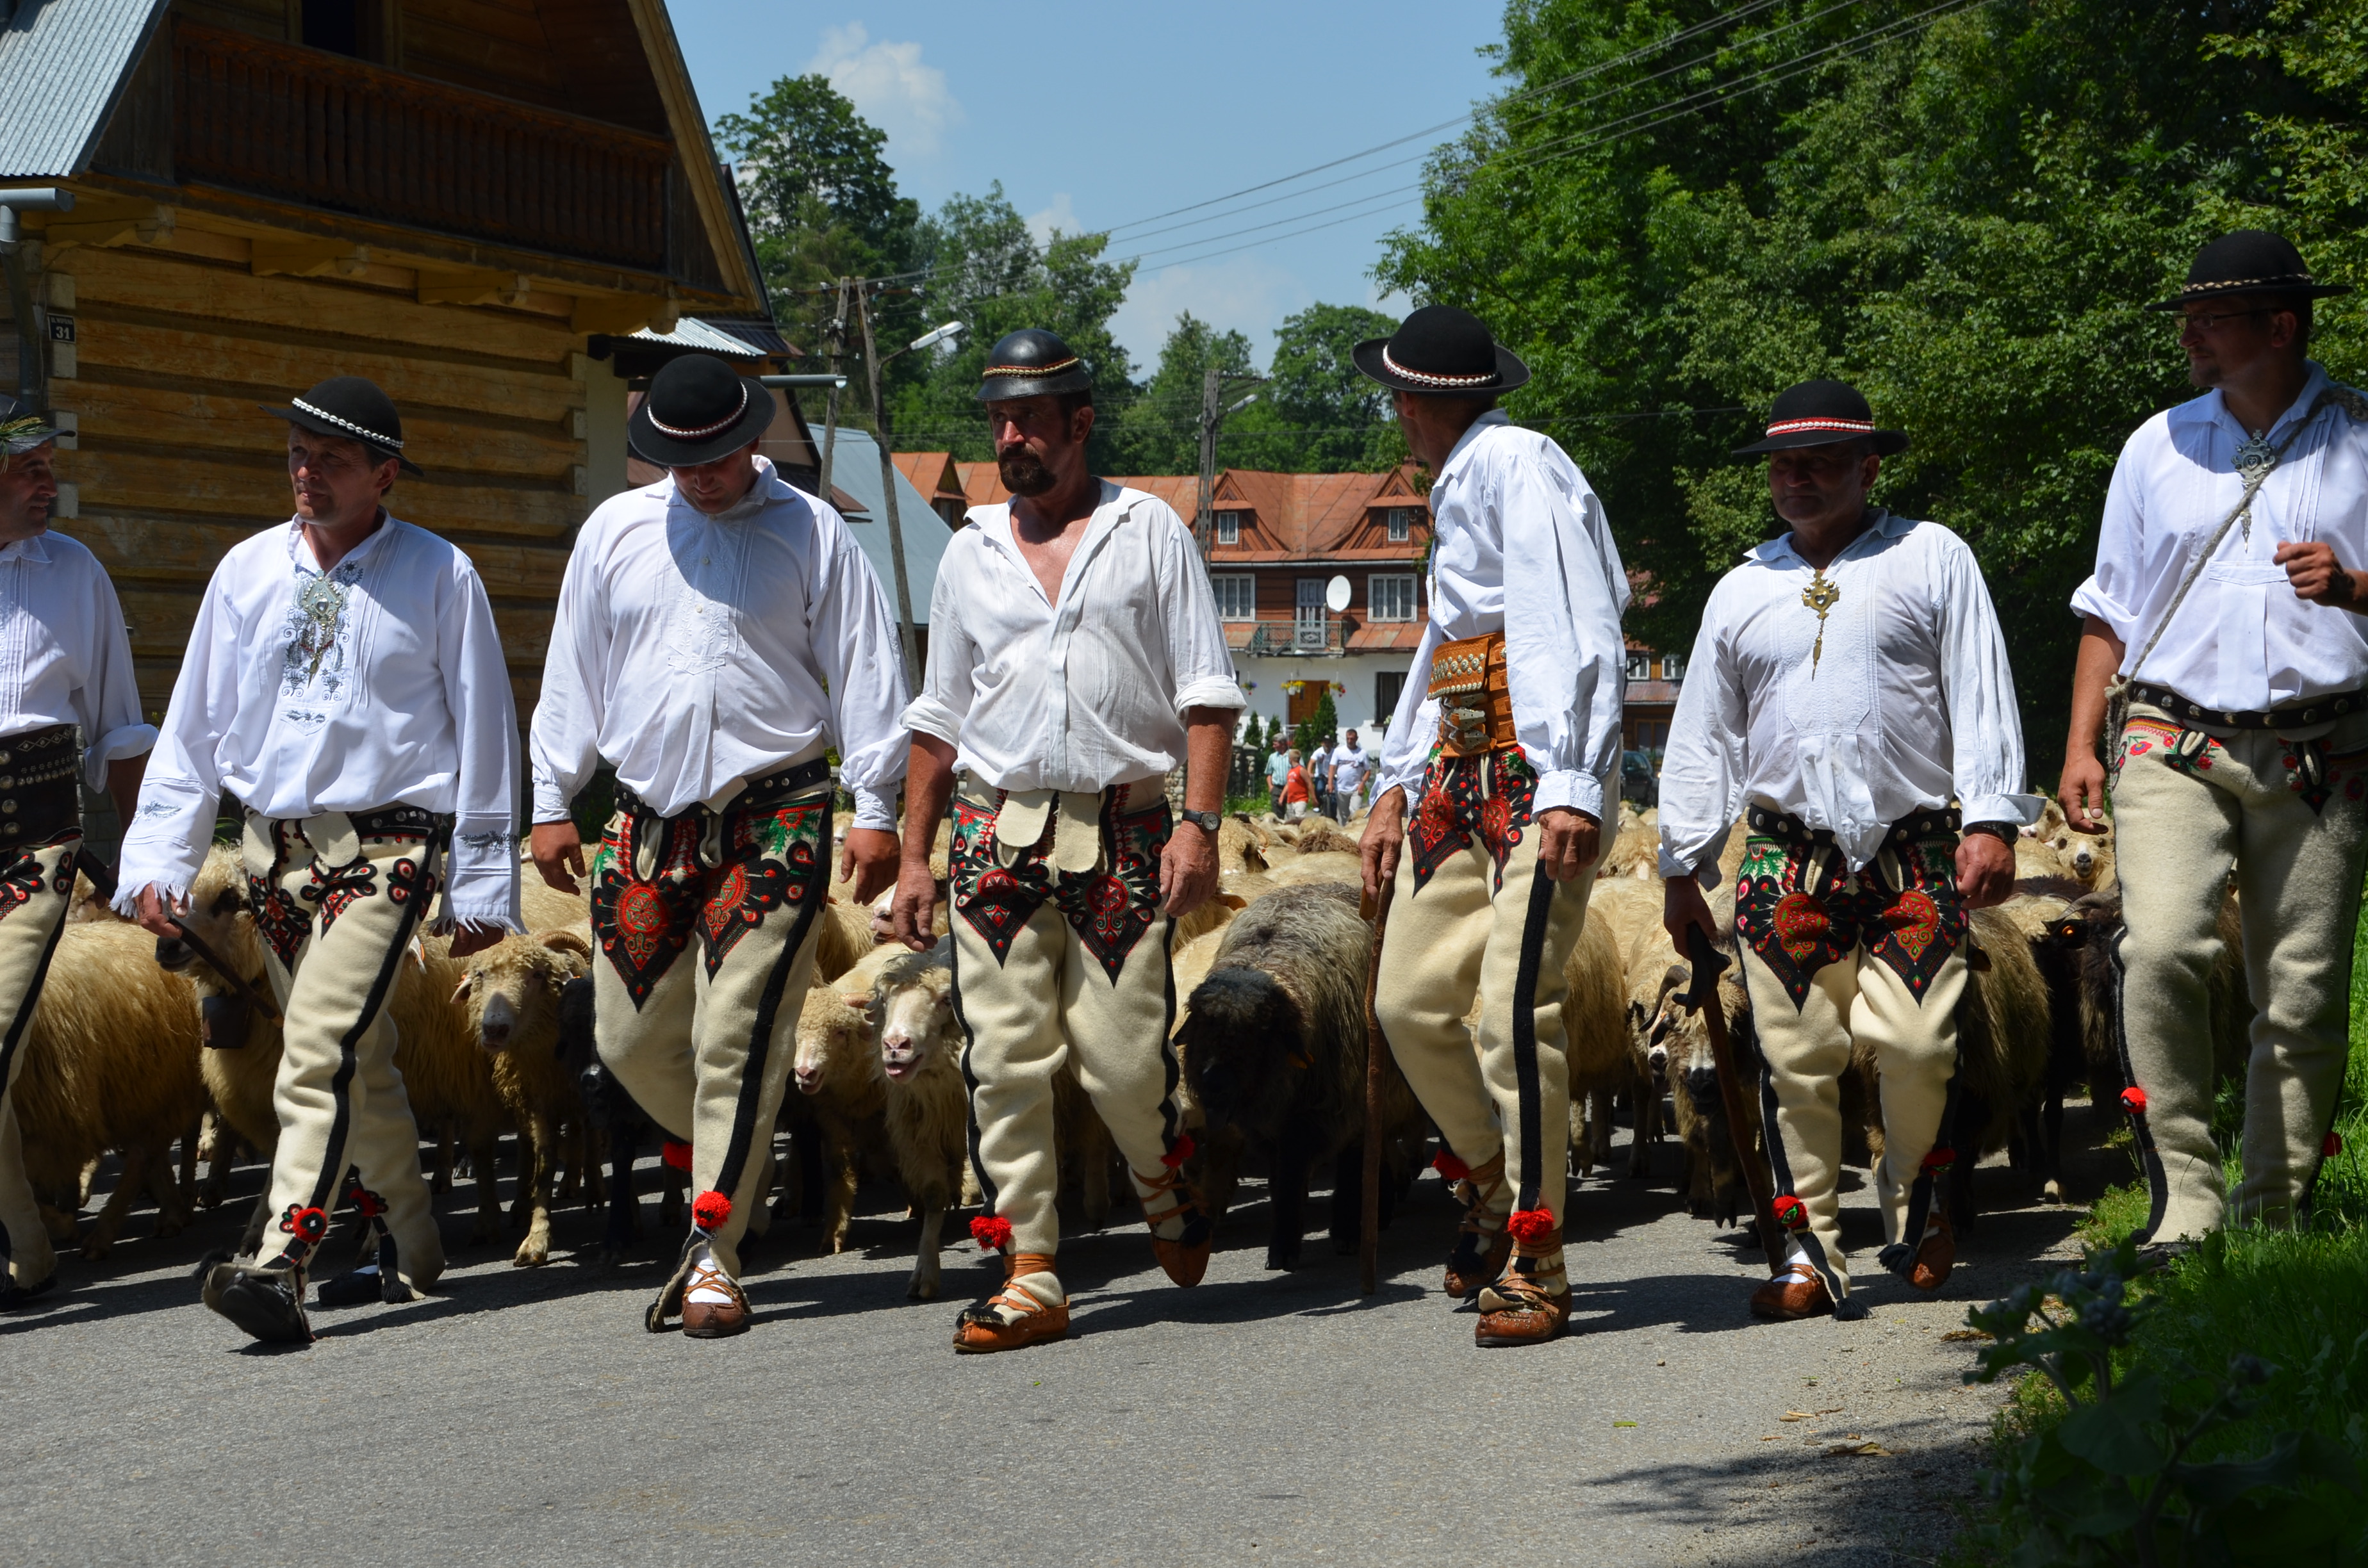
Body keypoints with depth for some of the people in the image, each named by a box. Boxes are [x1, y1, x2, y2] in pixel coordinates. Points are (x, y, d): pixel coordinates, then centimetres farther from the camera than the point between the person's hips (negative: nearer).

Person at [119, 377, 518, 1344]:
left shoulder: (438, 576, -2)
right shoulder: (248, 571, 8)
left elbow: (483, 733, 2)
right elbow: (195, 723, 12)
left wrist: (483, 883, 2)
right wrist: (157, 860, 5)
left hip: (387, 844, -5)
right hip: (275, 852, 5)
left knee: (320, 1052, -20)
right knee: (359, 1063, 14)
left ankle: (279, 1265, -26)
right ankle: (407, 1250, 28)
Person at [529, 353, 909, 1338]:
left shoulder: (812, 533, 2)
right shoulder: (615, 531, 11)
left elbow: (863, 673, 2)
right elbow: (573, 673, 16)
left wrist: (875, 809, -3)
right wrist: (551, 803, 13)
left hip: (776, 821, -4)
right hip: (650, 822, 4)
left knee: (738, 1038, -8)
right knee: (630, 1036, 4)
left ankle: (712, 1255, -2)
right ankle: (739, 1161, 30)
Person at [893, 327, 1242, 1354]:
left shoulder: (1148, 531, 6)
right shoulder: (971, 553, 15)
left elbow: (1205, 691, 2)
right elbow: (939, 717, 19)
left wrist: (1198, 823, -9)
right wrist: (913, 854, 12)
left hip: (1122, 833, -3)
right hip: (996, 833, 3)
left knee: (1123, 1058, -5)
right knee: (1005, 1061, -4)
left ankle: (1164, 1186, 27)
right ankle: (1031, 1278, 1)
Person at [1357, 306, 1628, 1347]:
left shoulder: (1518, 466, -10)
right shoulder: (1460, 490, 21)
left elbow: (1569, 634, -19)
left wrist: (1568, 788, -26)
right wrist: (1396, 787, 21)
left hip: (1534, 772, -9)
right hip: (1457, 774, 10)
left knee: (1516, 1008, -13)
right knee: (1411, 1001, 5)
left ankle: (1534, 1266, -7)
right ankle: (1494, 1192, 24)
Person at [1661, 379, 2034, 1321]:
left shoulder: (1931, 559, 9)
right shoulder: (1741, 592, 18)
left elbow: (1981, 696, 3)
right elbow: (1702, 738, 20)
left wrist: (1992, 820, -8)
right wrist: (1683, 868, 16)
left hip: (1915, 854, -2)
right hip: (1786, 856, 2)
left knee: (1916, 1044, -11)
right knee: (1796, 1058, -4)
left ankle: (1914, 1197, 16)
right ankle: (1811, 1250, 4)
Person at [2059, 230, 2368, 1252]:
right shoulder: (2159, 445, 13)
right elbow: (2111, 607, 17)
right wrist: (2080, 743, 10)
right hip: (2176, 744, 1)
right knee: (2160, 948, -21)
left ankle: (2277, 1211, 12)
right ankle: (2184, 1194, -15)